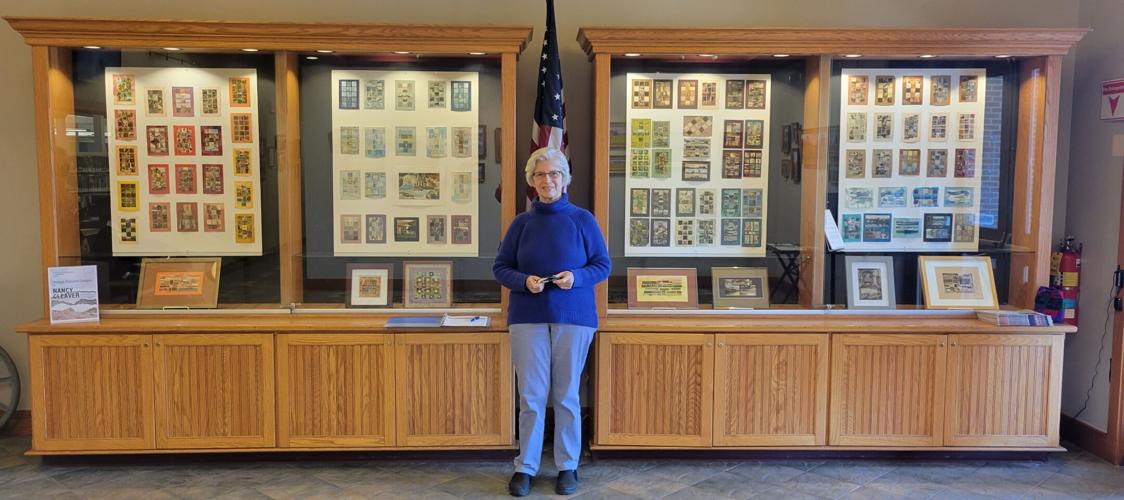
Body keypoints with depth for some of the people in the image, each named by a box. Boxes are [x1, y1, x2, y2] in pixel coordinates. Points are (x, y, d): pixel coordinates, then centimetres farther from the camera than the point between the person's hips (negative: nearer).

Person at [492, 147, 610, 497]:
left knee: (566, 396, 7)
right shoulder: (522, 222, 4)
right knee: (531, 396, 4)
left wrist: (576, 277, -17)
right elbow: (500, 268, 6)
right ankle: (525, 467, 16)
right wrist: (524, 281, -14)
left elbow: (603, 266, 2)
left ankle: (568, 467, 20)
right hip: (528, 319, 1)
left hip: (573, 318, -1)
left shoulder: (583, 220, 0)